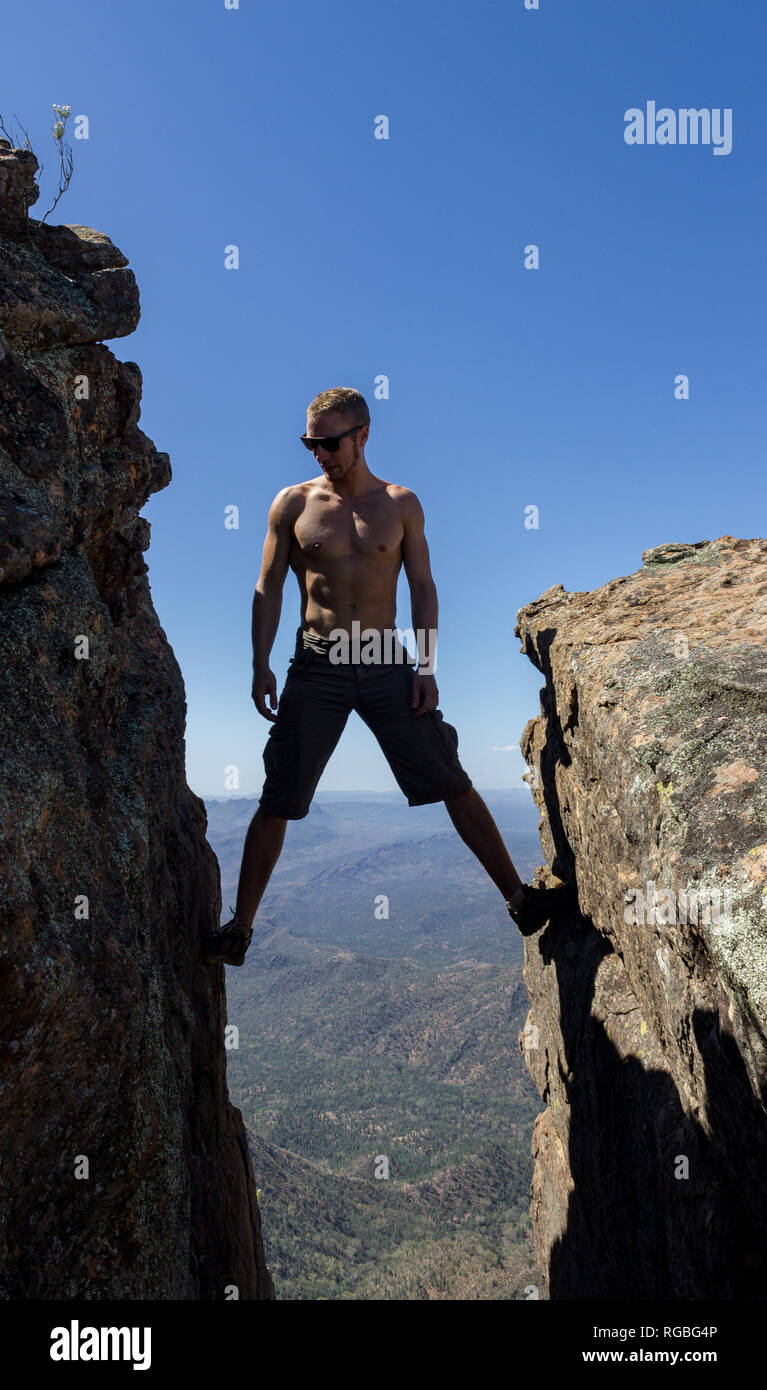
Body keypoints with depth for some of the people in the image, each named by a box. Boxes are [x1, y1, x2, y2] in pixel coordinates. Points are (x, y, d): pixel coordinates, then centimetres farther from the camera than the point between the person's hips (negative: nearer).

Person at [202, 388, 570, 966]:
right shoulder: (293, 503, 5)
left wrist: (427, 665, -3)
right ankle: (240, 927, 14)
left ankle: (518, 896, 15)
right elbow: (269, 588, 6)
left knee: (454, 784, 1)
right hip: (316, 667, 0)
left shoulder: (401, 503, 6)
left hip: (387, 662, 1)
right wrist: (261, 666, -3)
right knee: (277, 803, 1)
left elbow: (423, 587, 7)